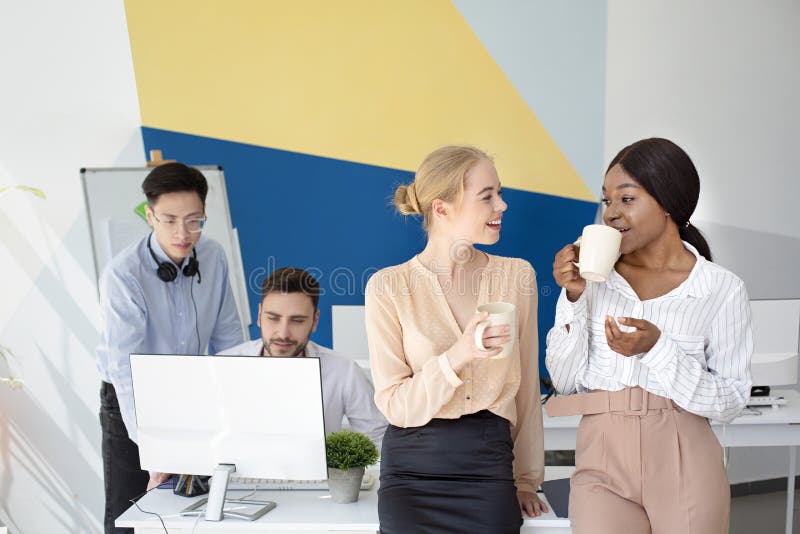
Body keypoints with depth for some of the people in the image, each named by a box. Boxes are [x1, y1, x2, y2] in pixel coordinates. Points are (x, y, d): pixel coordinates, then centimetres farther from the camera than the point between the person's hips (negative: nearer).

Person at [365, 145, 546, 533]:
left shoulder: (517, 276, 1)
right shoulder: (389, 287, -8)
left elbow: (526, 387, 8)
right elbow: (393, 404, -9)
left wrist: (526, 478, 12)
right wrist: (457, 358, -24)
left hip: (489, 467, 2)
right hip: (411, 469, -2)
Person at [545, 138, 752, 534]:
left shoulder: (723, 289, -4)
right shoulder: (593, 275, -1)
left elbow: (730, 401, -4)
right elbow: (565, 381, -1)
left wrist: (658, 348, -18)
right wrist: (573, 298, -12)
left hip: (684, 470, 0)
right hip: (602, 462, 1)